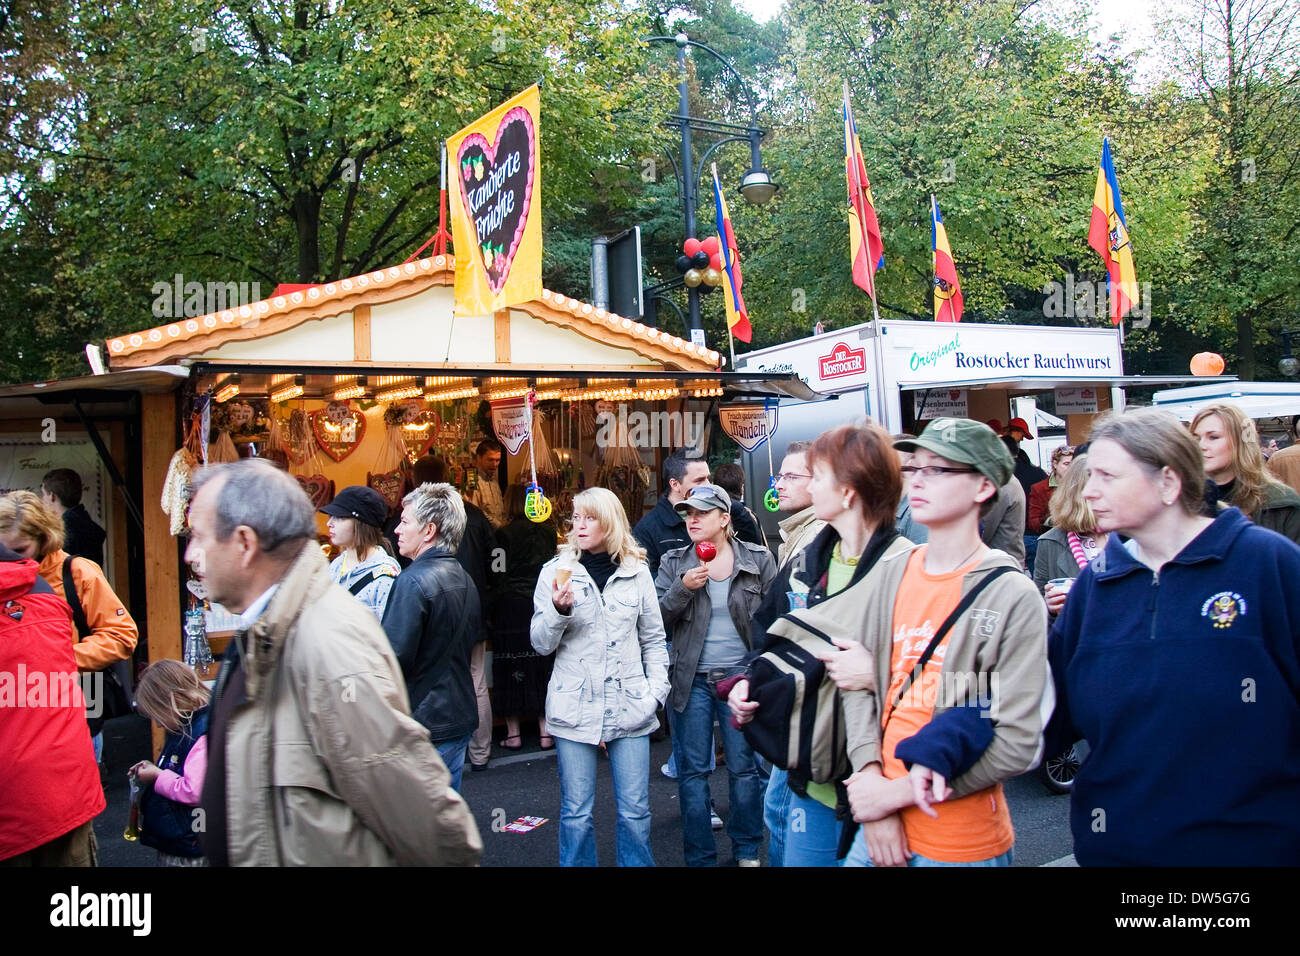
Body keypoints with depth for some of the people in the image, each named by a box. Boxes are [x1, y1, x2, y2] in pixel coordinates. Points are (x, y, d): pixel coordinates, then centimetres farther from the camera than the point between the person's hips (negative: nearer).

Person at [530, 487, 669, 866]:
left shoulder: (637, 571, 5)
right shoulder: (556, 571, 0)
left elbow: (654, 640, 13)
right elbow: (541, 644, -2)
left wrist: (656, 690, 2)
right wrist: (558, 609, -20)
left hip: (630, 708, 1)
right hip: (575, 709, -1)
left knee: (635, 813, 7)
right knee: (576, 815, 6)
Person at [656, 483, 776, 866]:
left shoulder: (759, 560, -1)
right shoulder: (674, 562, 3)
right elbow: (656, 616, -4)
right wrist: (683, 588, -20)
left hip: (741, 676, -1)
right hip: (692, 680, 1)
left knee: (744, 768, 8)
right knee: (692, 771, 7)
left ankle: (747, 850, 27)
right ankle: (700, 856, 20)